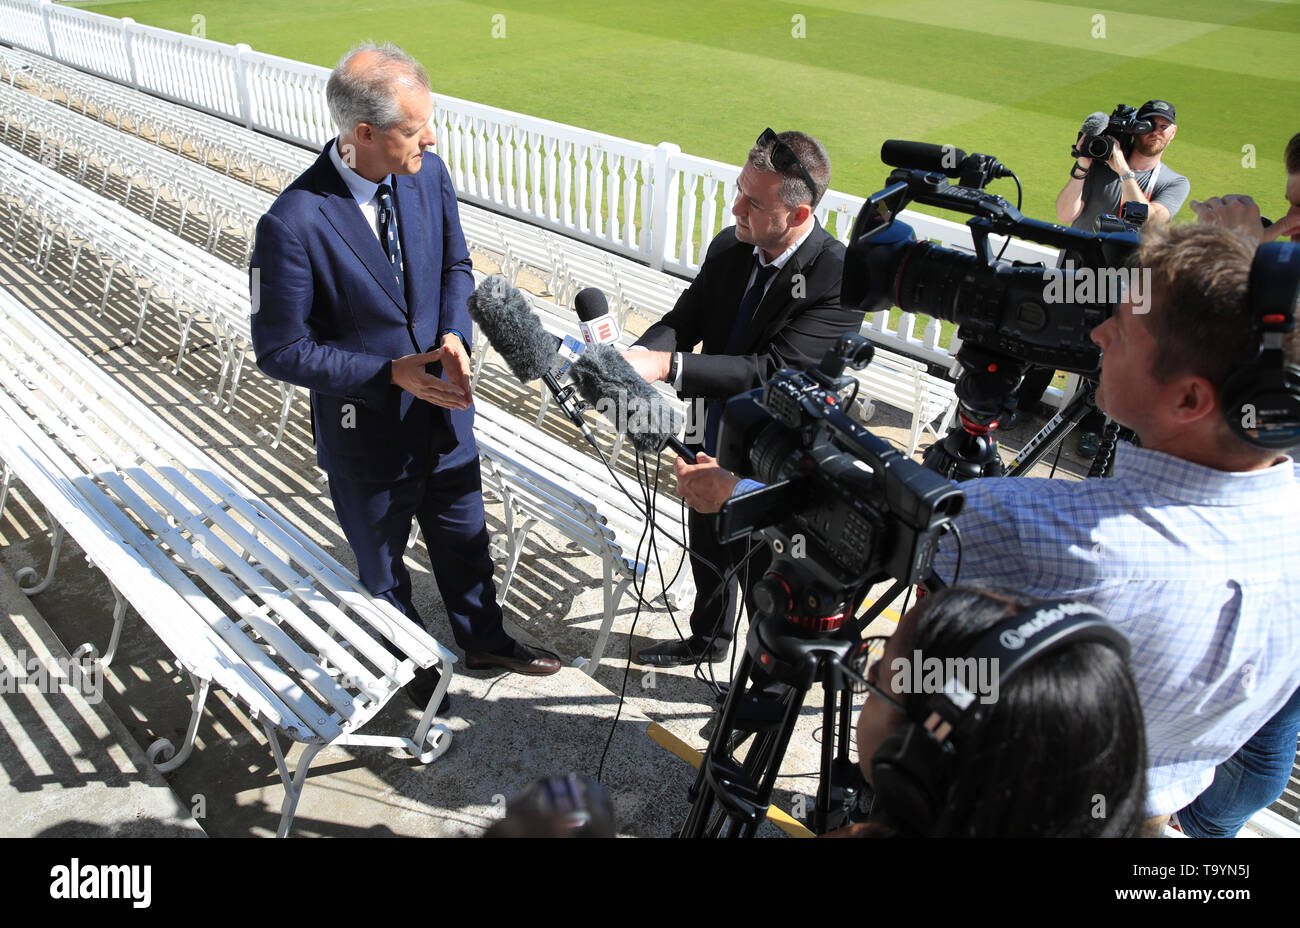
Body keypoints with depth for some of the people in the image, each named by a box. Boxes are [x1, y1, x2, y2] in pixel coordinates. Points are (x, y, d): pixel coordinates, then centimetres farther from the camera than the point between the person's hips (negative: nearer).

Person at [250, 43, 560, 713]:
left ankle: (484, 640, 52)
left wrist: (453, 335, -14)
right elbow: (281, 350, -19)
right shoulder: (291, 225, -28)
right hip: (366, 430, -5)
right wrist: (391, 375, -25)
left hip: (444, 409, 5)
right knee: (382, 560, 21)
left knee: (465, 537, 25)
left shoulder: (428, 173, -10)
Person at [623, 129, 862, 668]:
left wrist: (668, 366, -40)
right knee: (709, 548, 29)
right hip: (717, 445, 7)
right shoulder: (729, 247, -7)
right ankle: (708, 639, 58)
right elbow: (684, 321, -3)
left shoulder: (840, 279, -28)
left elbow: (774, 372, -35)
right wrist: (634, 357, -25)